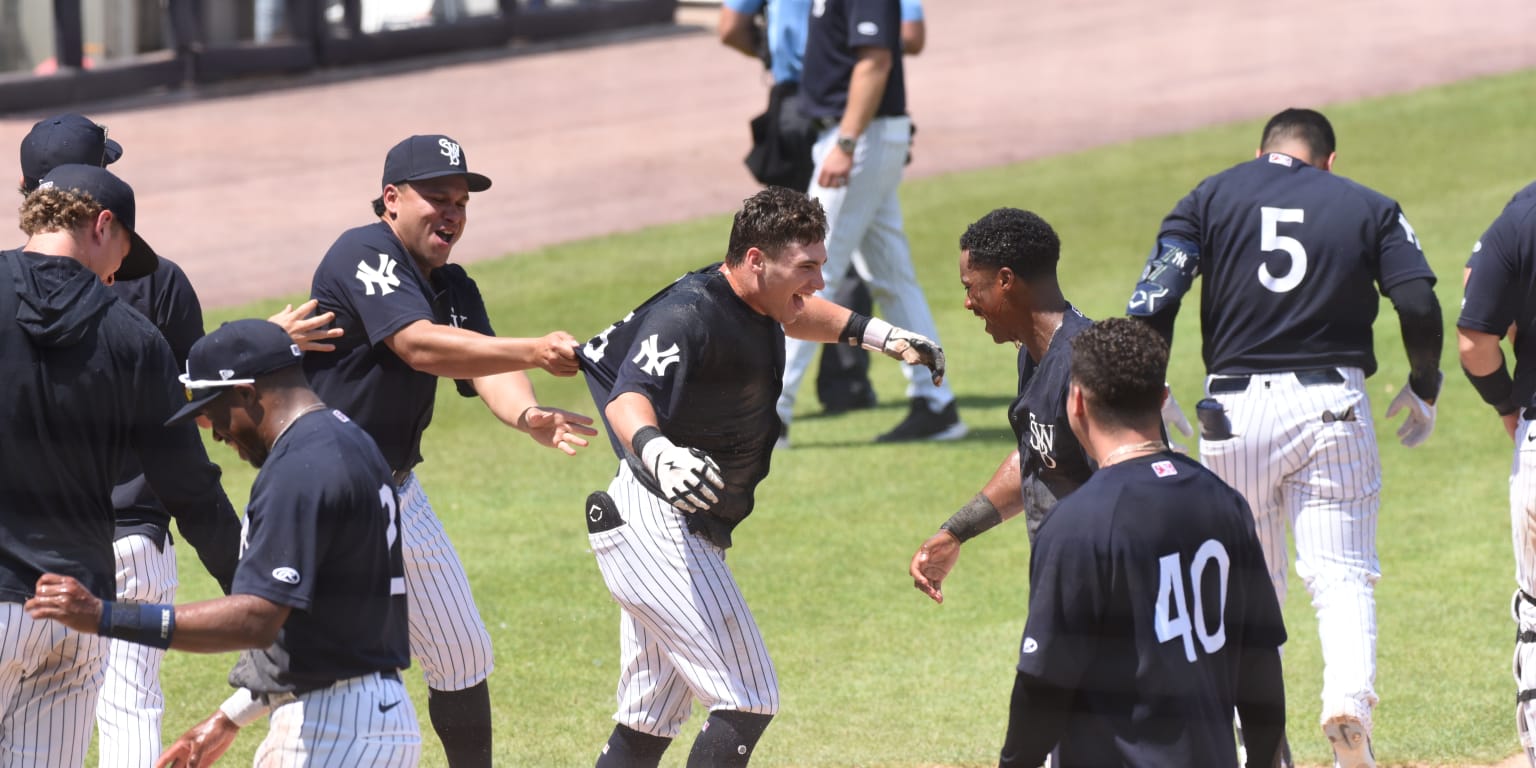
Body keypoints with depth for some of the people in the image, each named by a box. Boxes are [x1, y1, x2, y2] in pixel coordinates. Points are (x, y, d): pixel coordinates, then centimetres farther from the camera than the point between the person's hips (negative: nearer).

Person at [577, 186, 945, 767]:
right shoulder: (688, 316, -23)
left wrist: (878, 335, 29)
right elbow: (628, 396, -42)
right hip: (659, 527, -11)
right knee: (747, 702, -14)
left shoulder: (754, 305, 6)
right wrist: (657, 452, -62)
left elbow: (795, 313, 33)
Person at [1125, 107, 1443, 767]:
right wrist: (1423, 390, 11)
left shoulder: (1212, 197, 9)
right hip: (1331, 405, -1)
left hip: (1235, 408, 1)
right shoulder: (1369, 207, 9)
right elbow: (1419, 304, -3)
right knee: (1342, 574, 1)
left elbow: (1154, 302, -3)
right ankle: (1349, 698, -25)